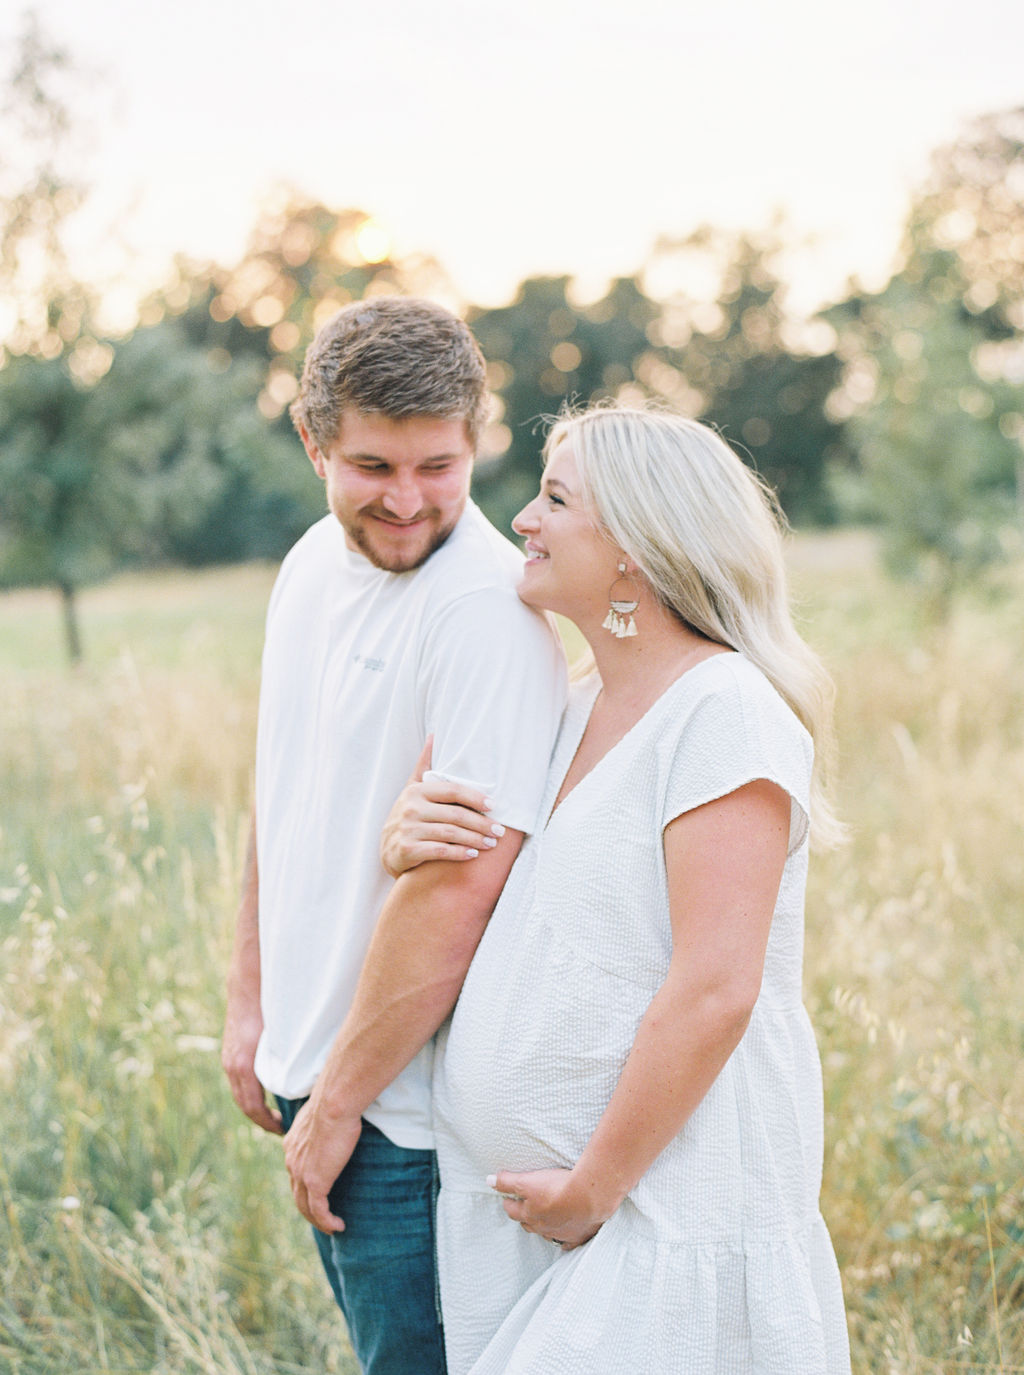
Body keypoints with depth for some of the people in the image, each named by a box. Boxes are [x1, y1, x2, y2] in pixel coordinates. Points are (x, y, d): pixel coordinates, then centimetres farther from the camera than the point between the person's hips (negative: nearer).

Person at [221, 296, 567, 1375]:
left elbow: (461, 885, -24)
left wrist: (338, 1103, -17)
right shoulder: (312, 564, 6)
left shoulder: (488, 606, -21)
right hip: (319, 1074, 8)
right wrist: (249, 1001, 15)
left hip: (415, 1108, -8)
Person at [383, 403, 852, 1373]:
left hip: (667, 1205, -8)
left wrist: (595, 1186, -16)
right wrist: (411, 836, -2)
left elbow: (714, 993, -21)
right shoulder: (582, 709, 10)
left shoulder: (725, 712, -15)